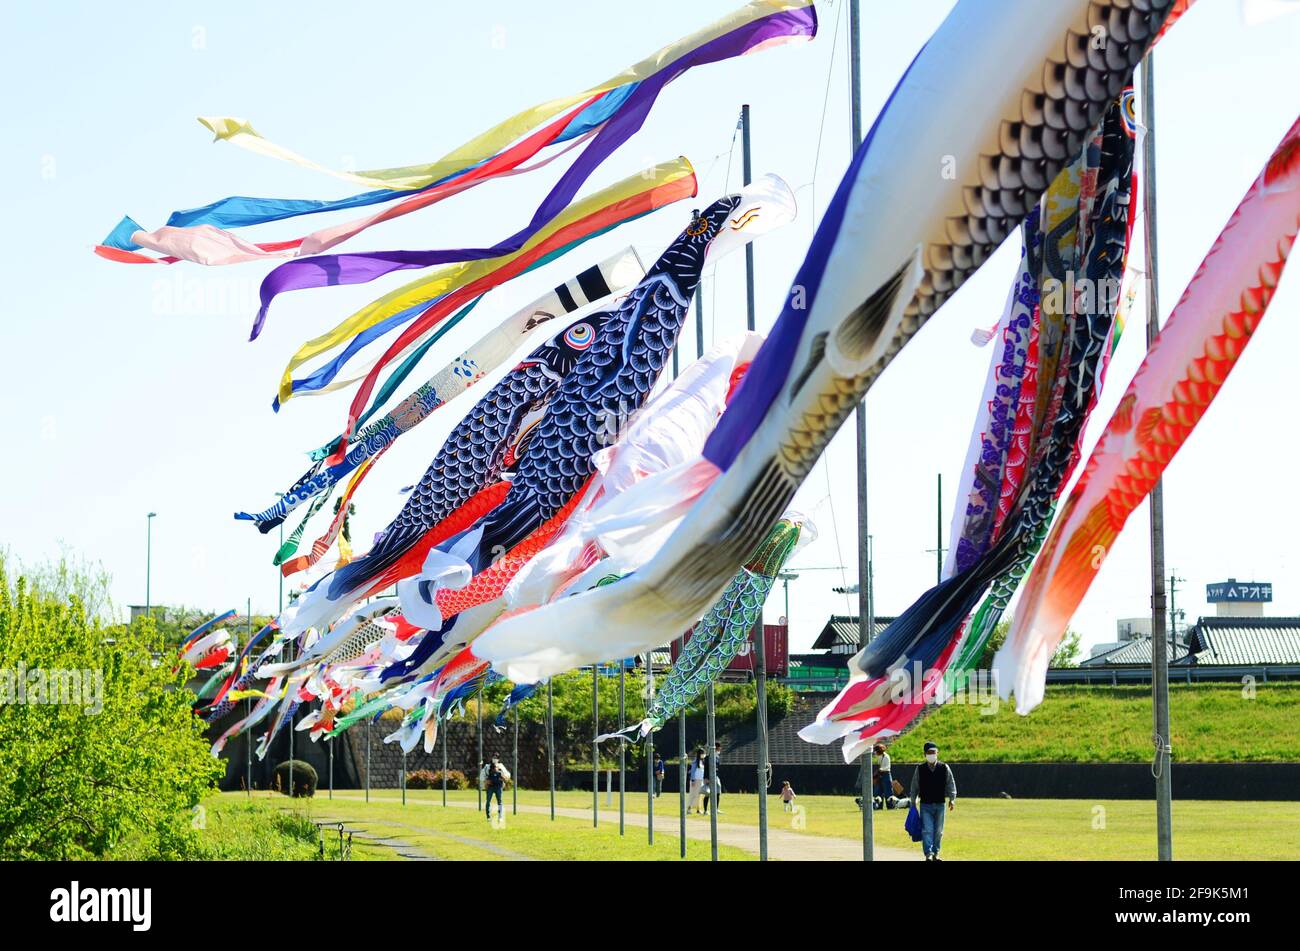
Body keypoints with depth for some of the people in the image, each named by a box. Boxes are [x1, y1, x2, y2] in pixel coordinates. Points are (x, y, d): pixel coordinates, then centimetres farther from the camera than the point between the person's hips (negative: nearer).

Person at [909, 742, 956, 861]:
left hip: (940, 805, 1)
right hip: (925, 805, -1)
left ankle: (935, 853, 20)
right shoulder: (920, 769, 0)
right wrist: (913, 802, 5)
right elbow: (914, 787, 6)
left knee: (938, 831, 9)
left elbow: (951, 784, 3)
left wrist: (952, 799, -5)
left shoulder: (944, 768, 0)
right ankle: (928, 854, -15)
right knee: (927, 830, -11)